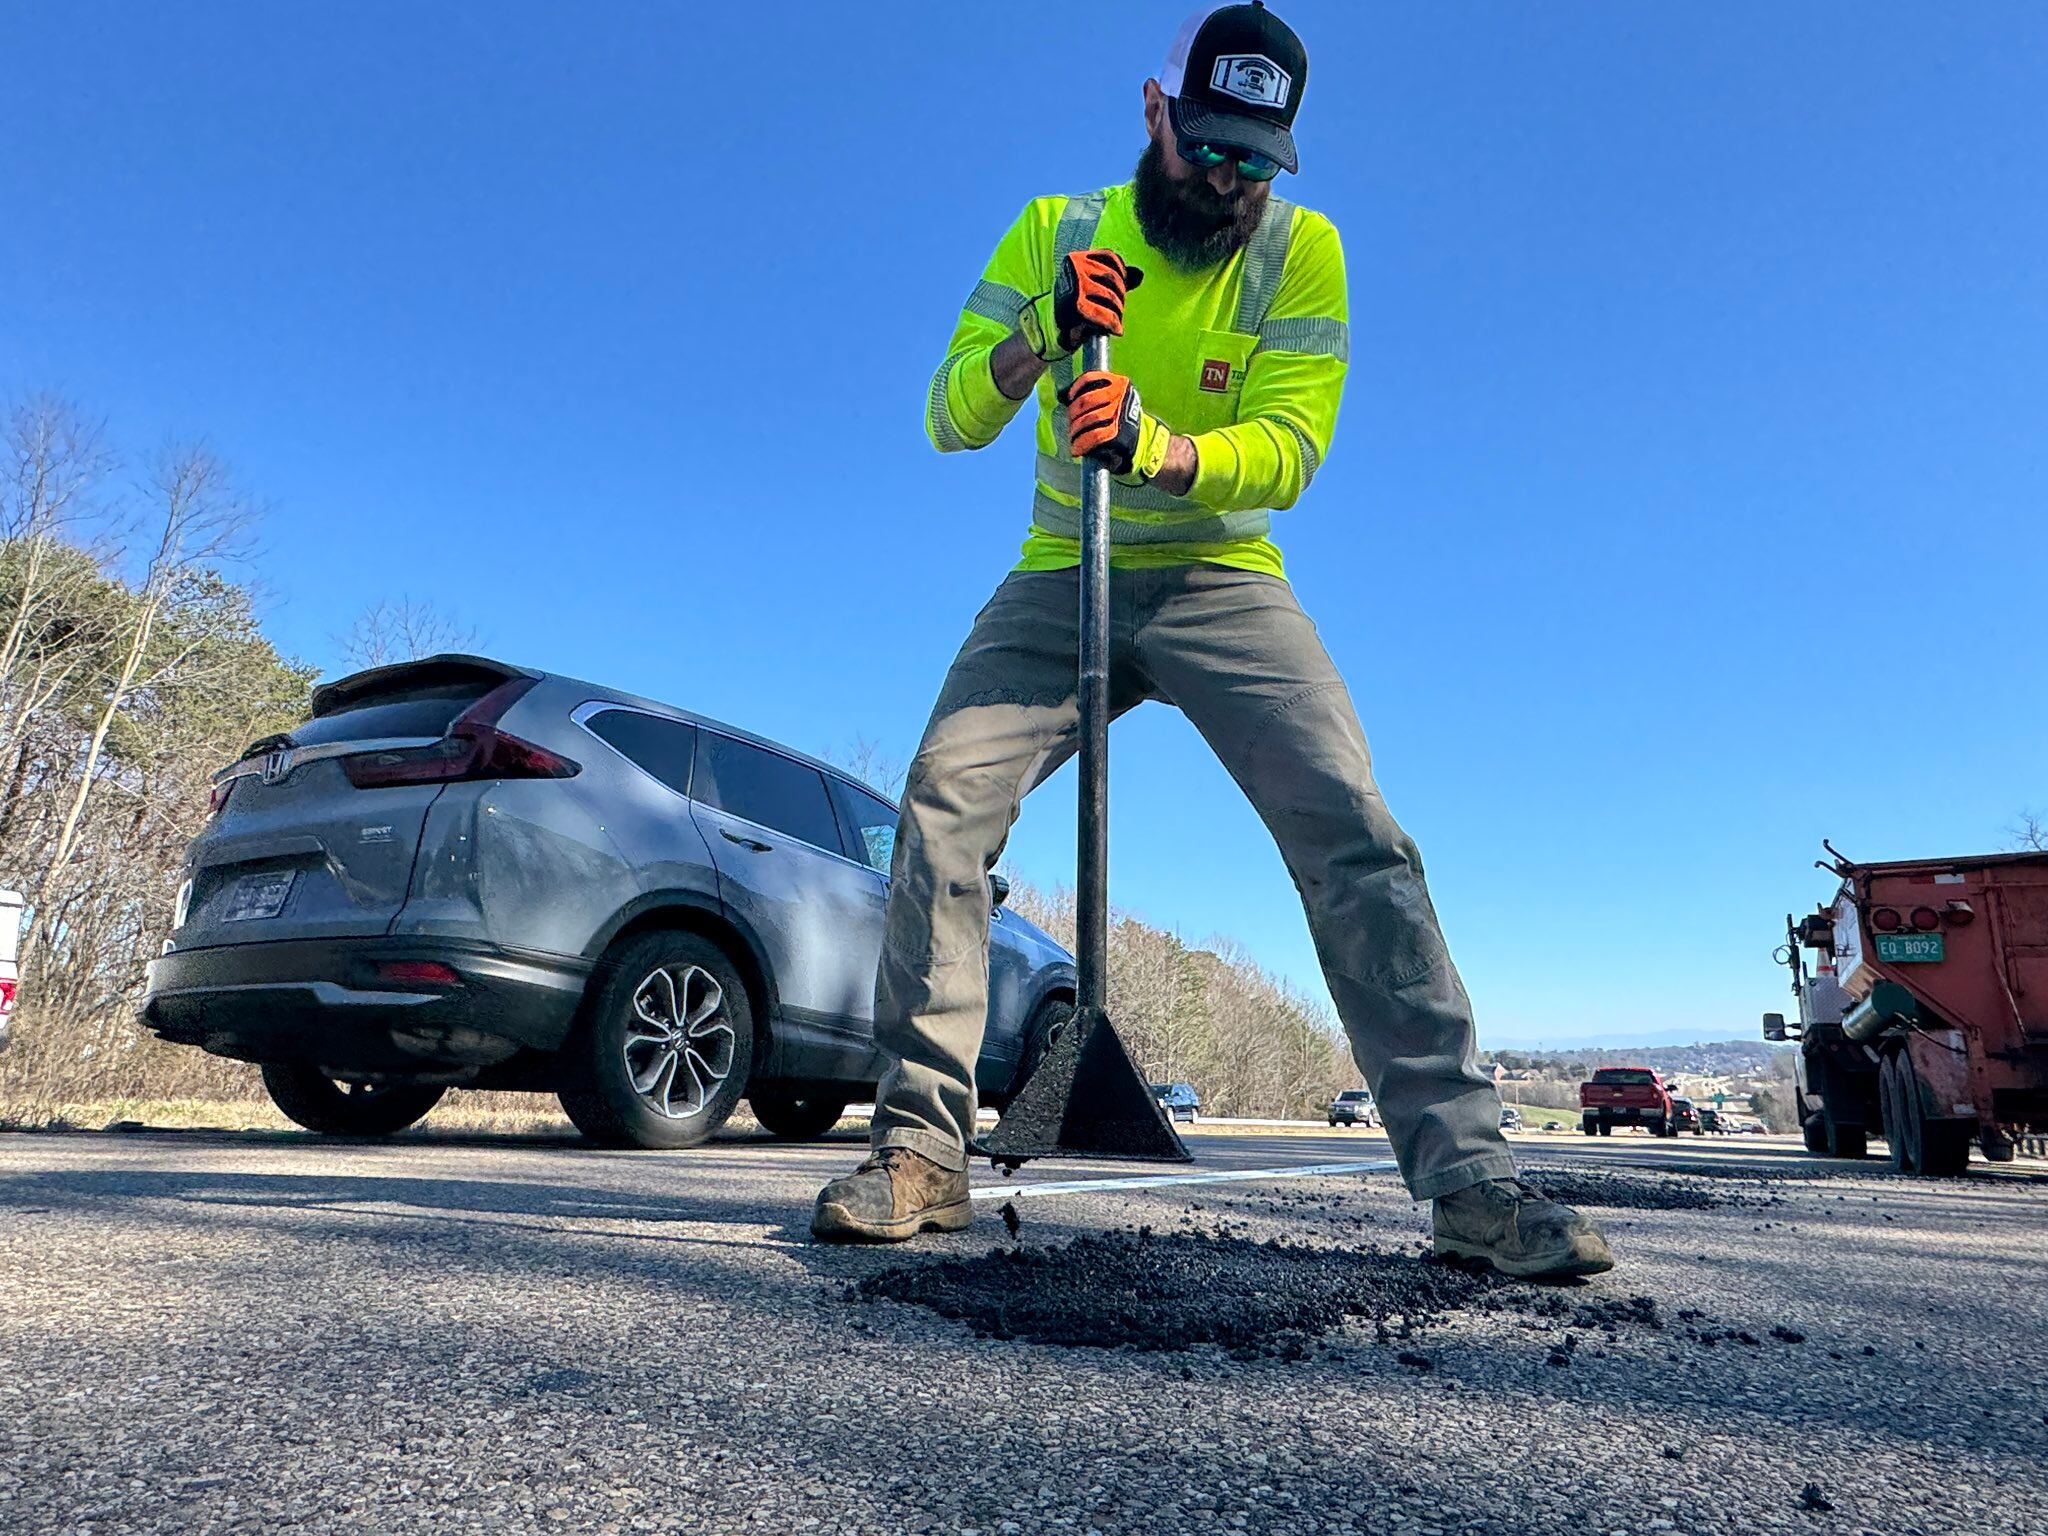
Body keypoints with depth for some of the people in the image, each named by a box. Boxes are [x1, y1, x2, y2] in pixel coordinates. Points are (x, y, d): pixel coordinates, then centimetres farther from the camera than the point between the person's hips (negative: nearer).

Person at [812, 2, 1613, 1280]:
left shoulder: (1301, 249, 0)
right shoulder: (1056, 232, 4)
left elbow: (1291, 448, -12)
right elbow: (951, 421, -4)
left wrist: (1155, 446, -32)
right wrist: (1039, 336, -24)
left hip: (1224, 582, -1)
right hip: (1064, 580, 1)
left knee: (1352, 828, -20)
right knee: (945, 796, -20)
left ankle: (1470, 1177, -14)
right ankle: (922, 1148, -11)